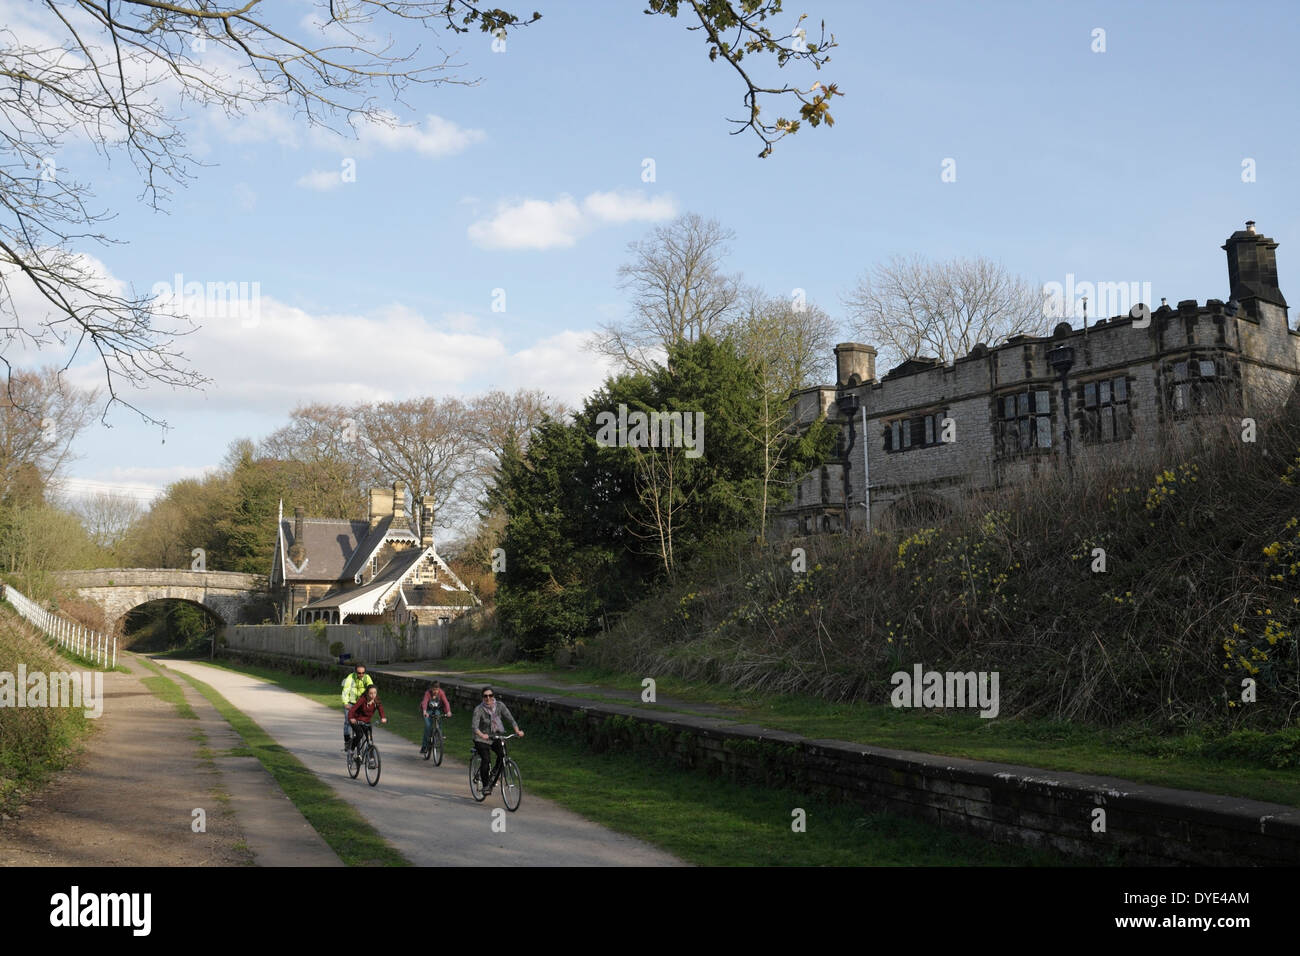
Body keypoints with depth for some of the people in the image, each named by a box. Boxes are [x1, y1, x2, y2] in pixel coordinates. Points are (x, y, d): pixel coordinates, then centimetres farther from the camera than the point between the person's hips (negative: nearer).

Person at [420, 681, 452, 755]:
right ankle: (424, 746, -6)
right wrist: (424, 711, -58)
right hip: (428, 711, -2)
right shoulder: (428, 693, -24)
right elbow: (424, 702, -39)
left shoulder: (441, 693, -19)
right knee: (428, 726, -18)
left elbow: (446, 702, -31)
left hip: (437, 710, 2)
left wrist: (448, 711, -49)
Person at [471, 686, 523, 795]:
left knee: (503, 754, -21)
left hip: (496, 737, 3)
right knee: (486, 760, -21)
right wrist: (482, 735, -45)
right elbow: (474, 726, -26)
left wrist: (517, 731, -27)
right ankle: (485, 785, -4)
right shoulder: (479, 709, -16)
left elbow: (510, 718, -11)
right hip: (482, 740, -3)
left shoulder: (500, 705, -8)